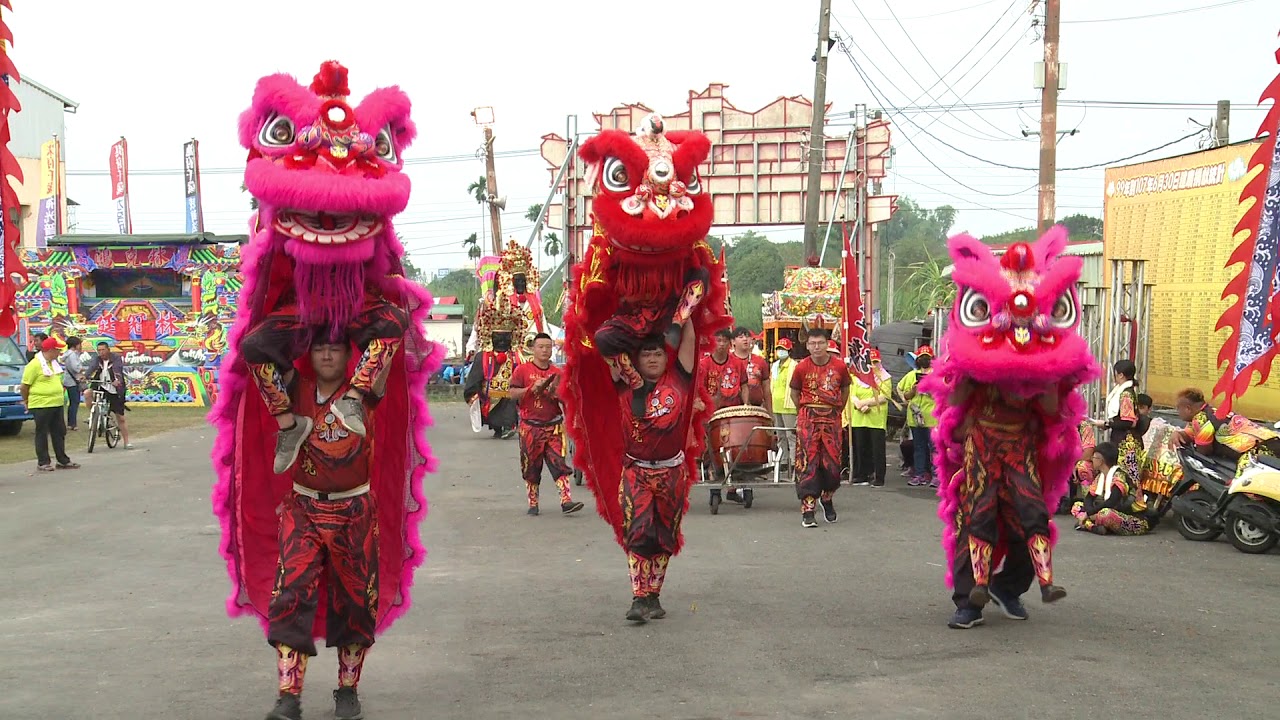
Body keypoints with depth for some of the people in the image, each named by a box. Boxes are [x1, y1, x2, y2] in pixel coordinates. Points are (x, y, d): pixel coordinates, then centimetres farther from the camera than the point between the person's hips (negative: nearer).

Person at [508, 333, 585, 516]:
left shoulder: (557, 373, 10)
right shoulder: (522, 370, 2)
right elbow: (513, 393, -4)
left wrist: (557, 393, -8)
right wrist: (532, 388, -16)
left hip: (553, 425, 2)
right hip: (530, 426, -2)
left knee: (559, 463, -8)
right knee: (531, 466, 5)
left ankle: (566, 501, -14)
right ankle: (533, 503, 15)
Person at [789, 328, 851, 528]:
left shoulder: (839, 366, -1)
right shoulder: (802, 367, -3)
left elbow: (845, 389, 15)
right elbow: (794, 392, 11)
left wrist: (838, 410, 11)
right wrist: (805, 412, 8)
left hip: (832, 419, 1)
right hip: (808, 420, -1)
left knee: (832, 462, 4)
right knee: (807, 463, -7)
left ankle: (827, 498, 32)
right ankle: (807, 510, -6)